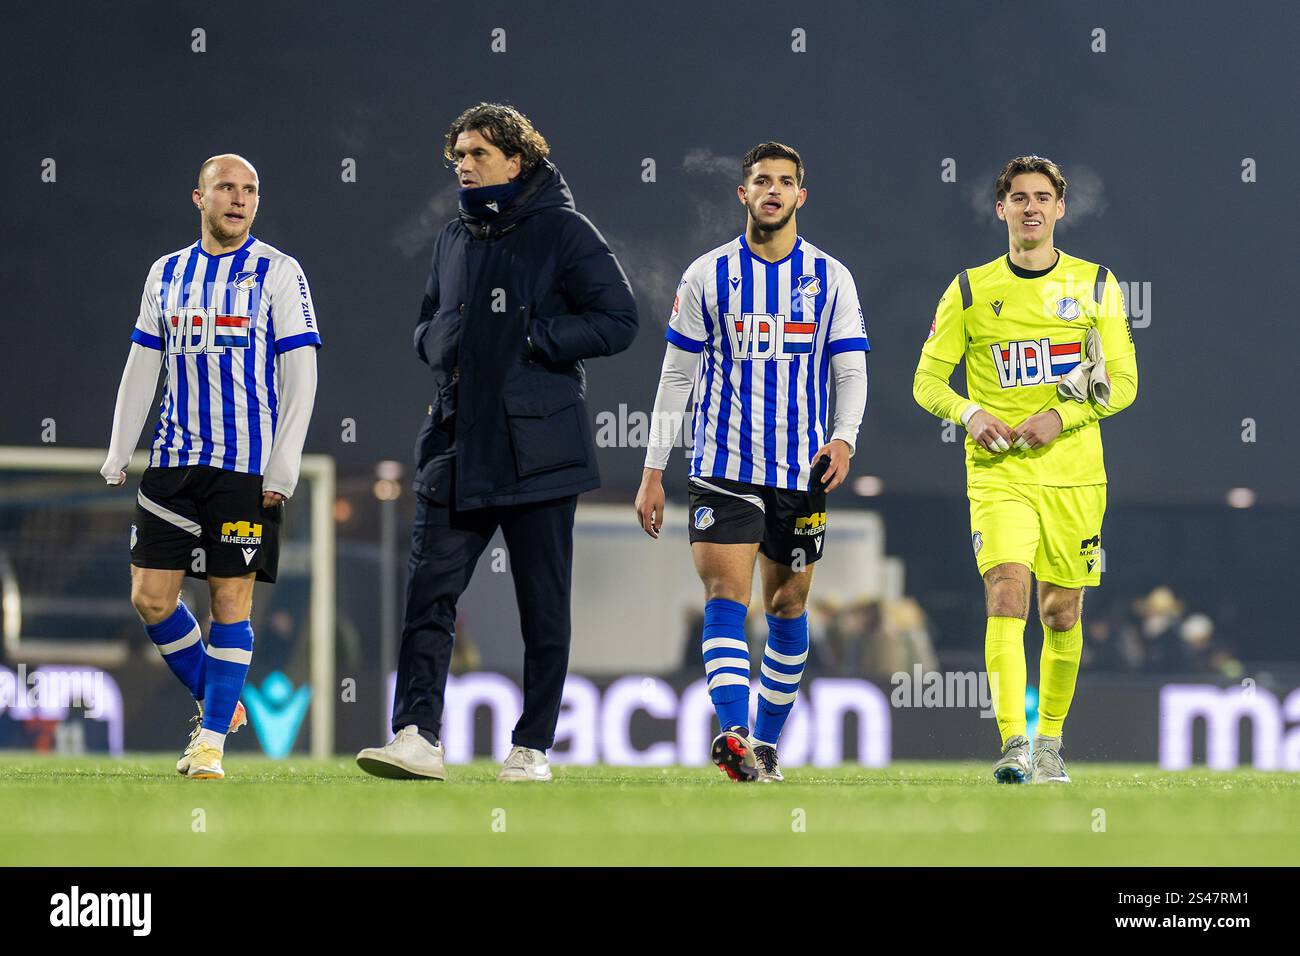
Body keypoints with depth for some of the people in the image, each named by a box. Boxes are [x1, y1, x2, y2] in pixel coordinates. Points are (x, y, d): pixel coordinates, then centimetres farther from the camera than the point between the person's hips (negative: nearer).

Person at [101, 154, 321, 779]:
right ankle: (215, 700, 21)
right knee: (150, 596, 1)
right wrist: (117, 456, 10)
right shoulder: (167, 274, 12)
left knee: (231, 598, -3)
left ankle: (212, 739, 5)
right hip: (173, 461, 5)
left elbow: (299, 376, -5)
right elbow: (141, 370, 16)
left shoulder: (278, 273, -2)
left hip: (247, 468, -5)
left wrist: (282, 471, -12)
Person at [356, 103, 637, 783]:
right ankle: (417, 736, -10)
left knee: (543, 605, 2)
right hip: (456, 446, 5)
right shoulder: (453, 240, 16)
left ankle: (532, 747, 9)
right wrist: (439, 341, 4)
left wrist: (531, 339, -14)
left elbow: (618, 320, -7)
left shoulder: (562, 231, -3)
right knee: (429, 588, -7)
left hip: (536, 451, -5)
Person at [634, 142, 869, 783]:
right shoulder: (707, 275, 3)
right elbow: (676, 377, 6)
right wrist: (653, 472, 3)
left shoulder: (830, 278, 6)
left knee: (787, 607, 8)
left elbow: (851, 371, 5)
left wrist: (844, 439, -15)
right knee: (725, 598, -16)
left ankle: (766, 741, 18)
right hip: (724, 464, -2)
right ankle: (735, 734, -28)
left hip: (801, 470, 2)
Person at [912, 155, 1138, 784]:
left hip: (1073, 470, 1)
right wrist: (970, 413, -13)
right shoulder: (971, 290, 5)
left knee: (1061, 613, 7)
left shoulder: (1095, 285, 6)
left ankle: (1049, 741, 24)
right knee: (1006, 594, -19)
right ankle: (1013, 746, -26)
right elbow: (927, 381, 7)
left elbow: (1123, 382, 3)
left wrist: (1061, 417, -13)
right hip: (998, 471, -1)